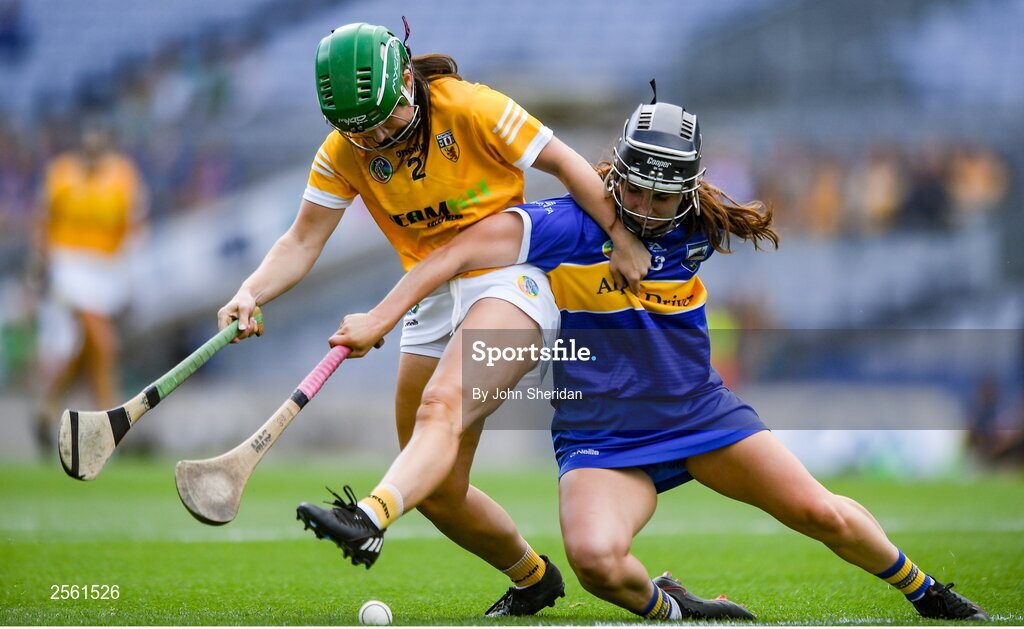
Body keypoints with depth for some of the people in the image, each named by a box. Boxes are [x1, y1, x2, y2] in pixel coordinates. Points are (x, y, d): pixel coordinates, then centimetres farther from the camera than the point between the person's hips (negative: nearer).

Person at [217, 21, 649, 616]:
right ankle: (533, 578, 29)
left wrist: (623, 236, -11)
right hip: (434, 298, 6)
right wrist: (252, 293, -22)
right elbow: (302, 243, -3)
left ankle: (370, 519, -58)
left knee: (442, 405, -34)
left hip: (512, 281, -6)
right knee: (438, 491, 6)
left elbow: (564, 162, -7)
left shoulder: (469, 108, -13)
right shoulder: (344, 153, -2)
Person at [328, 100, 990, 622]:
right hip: (601, 437, -3)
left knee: (822, 515, -6)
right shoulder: (573, 225, -16)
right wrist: (380, 318, -31)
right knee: (595, 557, -32)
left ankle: (925, 592, 23)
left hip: (701, 412, 3)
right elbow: (467, 247, -24)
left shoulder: (699, 227, -2)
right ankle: (665, 607, 2)